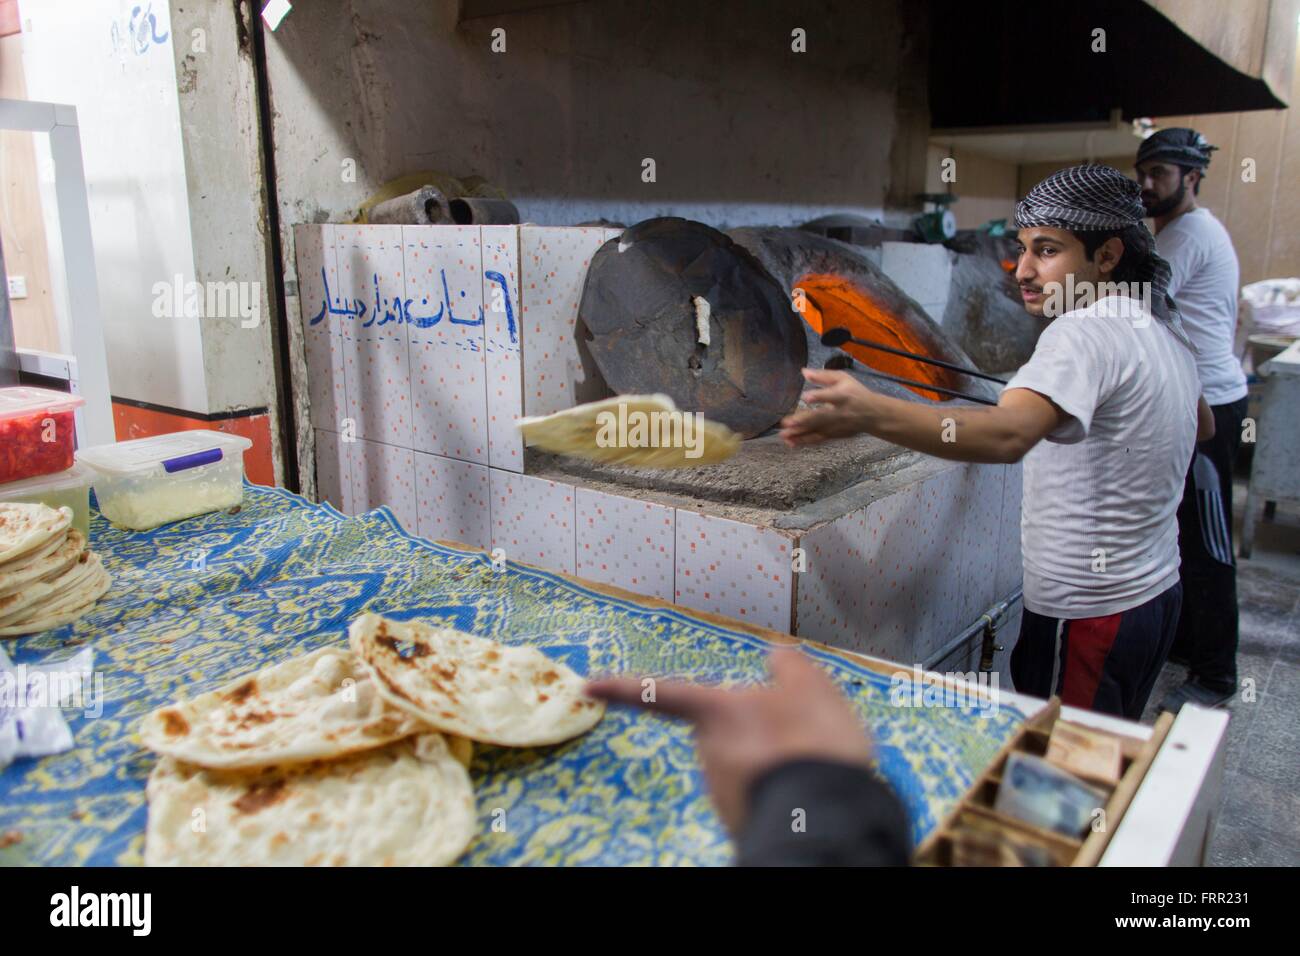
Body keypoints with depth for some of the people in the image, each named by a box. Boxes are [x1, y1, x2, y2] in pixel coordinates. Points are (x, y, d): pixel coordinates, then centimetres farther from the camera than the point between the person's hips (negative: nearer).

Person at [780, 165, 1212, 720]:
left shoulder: (1085, 333, -22)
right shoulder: (1165, 329, 9)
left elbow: (1006, 435, -43)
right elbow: (1202, 424, 29)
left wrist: (869, 414, -55)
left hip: (1086, 616, -10)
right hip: (1156, 595, 10)